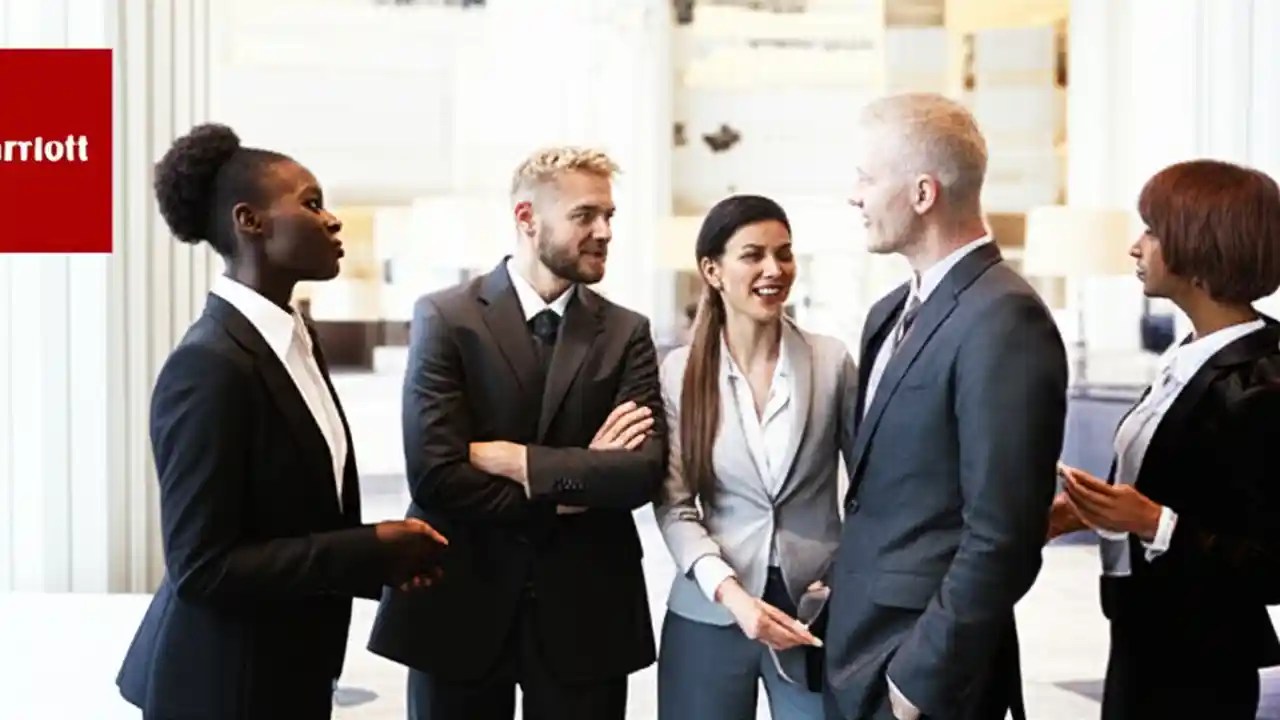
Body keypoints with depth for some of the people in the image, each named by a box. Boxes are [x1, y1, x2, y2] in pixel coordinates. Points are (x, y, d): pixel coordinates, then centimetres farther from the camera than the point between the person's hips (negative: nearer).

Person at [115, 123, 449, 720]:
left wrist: (380, 555, -3)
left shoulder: (295, 340, 6)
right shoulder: (209, 366, -21)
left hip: (287, 671, 8)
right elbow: (201, 567, -23)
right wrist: (369, 552, -20)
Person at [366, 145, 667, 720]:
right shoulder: (445, 318, -4)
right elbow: (434, 474, -15)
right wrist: (571, 487, -10)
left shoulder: (626, 333, 4)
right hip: (460, 603, -2)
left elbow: (645, 471, -9)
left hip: (585, 609, 2)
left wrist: (521, 461, -14)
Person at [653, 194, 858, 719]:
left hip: (817, 612, 0)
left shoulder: (832, 361, -2)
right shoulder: (679, 372, -1)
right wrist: (732, 594, -18)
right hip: (709, 615, 1)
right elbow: (674, 506, -4)